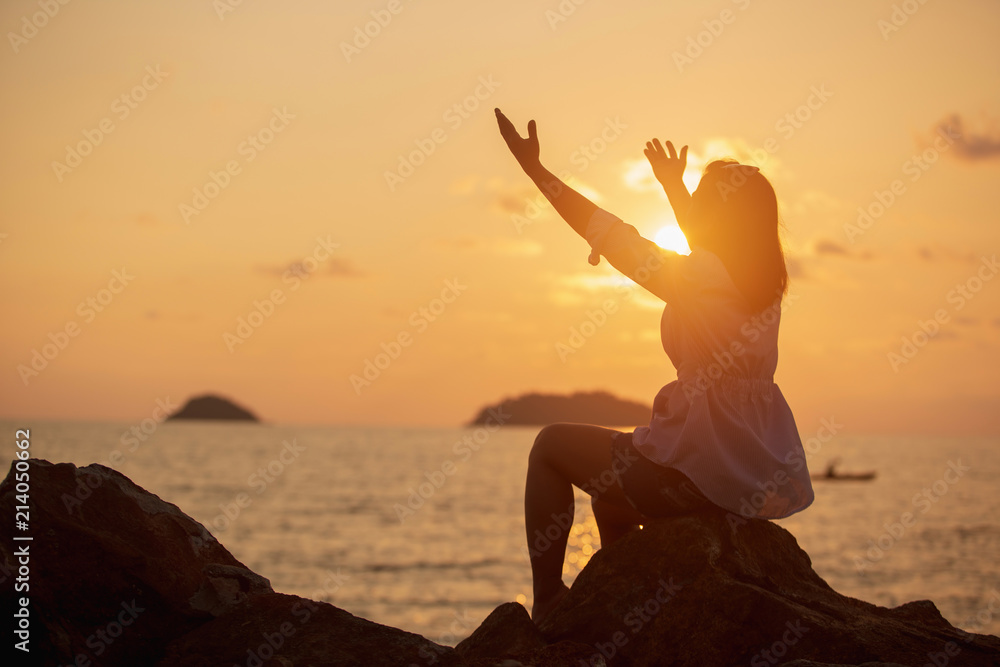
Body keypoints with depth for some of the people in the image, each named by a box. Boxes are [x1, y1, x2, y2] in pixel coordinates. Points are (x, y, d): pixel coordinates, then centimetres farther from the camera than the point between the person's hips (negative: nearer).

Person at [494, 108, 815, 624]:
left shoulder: (701, 277, -17)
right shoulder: (764, 277, 6)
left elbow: (605, 232, -11)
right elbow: (705, 243, 29)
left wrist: (536, 169, -4)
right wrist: (674, 186, 42)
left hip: (702, 473, -8)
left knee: (551, 446, 11)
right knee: (608, 484, 32)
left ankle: (546, 608, 13)